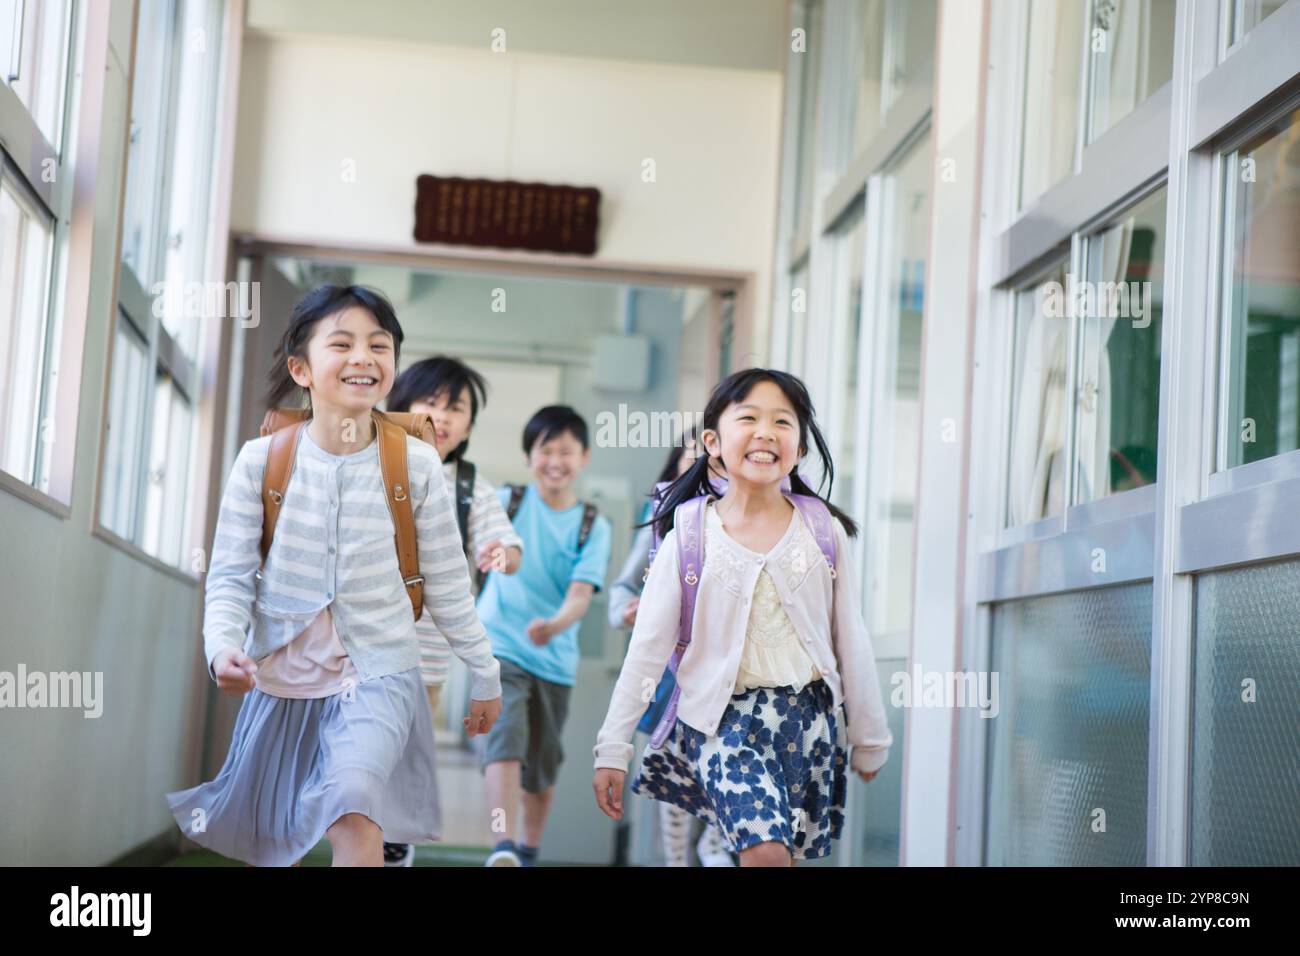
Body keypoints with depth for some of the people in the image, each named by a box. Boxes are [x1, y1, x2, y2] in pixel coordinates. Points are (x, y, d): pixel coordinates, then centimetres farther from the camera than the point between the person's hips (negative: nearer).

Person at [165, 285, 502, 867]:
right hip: (281, 676, 2)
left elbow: (446, 583, 1)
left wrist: (485, 673, 7)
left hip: (377, 673, -2)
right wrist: (224, 645, -23)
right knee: (267, 848, 16)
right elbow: (230, 576, -5)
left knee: (354, 811, -29)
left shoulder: (416, 463, -8)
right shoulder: (262, 460, -8)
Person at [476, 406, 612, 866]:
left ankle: (529, 851, 34)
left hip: (555, 659, 2)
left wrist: (554, 625, -32)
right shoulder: (509, 501, 0)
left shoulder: (593, 526, -1)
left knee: (542, 767, 13)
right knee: (505, 740, -23)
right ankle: (503, 848, -32)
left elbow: (581, 594, -12)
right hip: (499, 647, -2)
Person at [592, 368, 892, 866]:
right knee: (766, 849, -20)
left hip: (810, 719, 3)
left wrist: (870, 739, 12)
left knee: (791, 853, 9)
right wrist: (612, 751, -6)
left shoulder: (824, 532, 0)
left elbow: (851, 642, 7)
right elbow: (647, 651, -3)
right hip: (726, 719, -2)